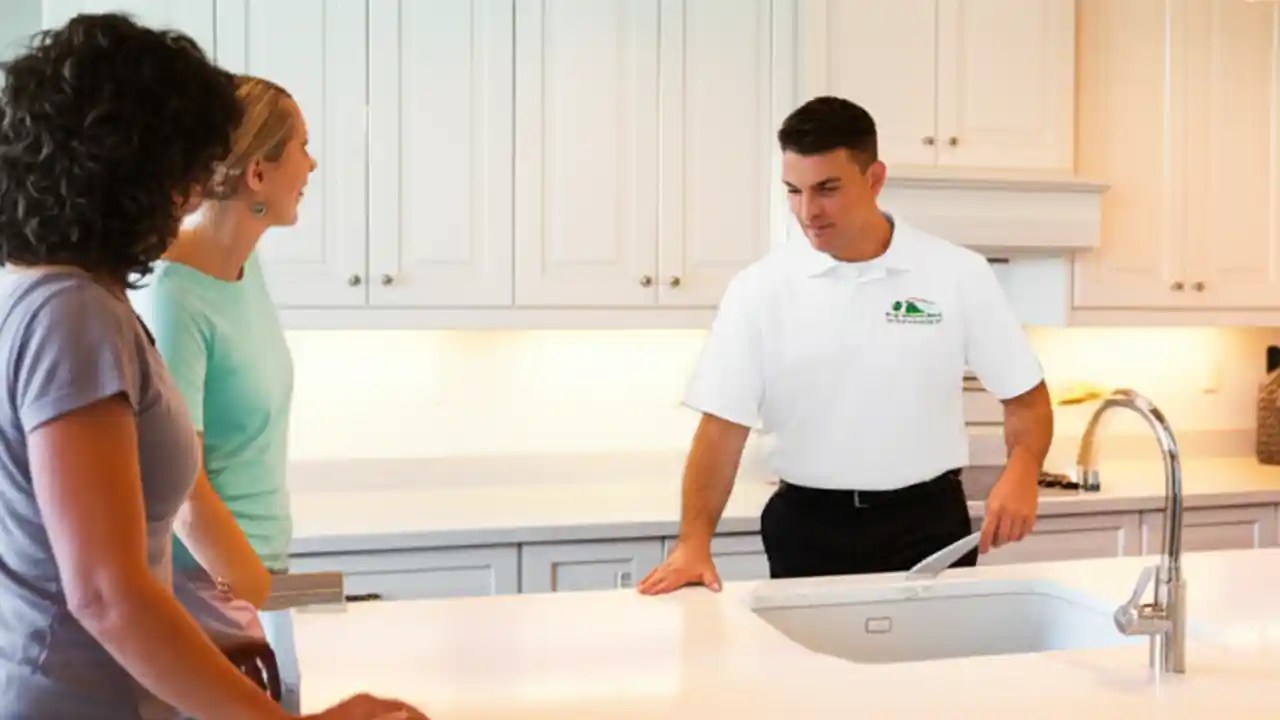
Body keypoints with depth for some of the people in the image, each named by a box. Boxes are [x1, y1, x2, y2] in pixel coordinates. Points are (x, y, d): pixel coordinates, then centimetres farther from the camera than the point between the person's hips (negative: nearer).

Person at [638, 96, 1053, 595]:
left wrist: (1021, 473, -17)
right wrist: (694, 542, -18)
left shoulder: (959, 274, -4)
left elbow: (1026, 395, 3)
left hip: (927, 521, 0)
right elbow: (723, 424, -6)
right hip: (807, 528, 0)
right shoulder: (759, 288, -4)